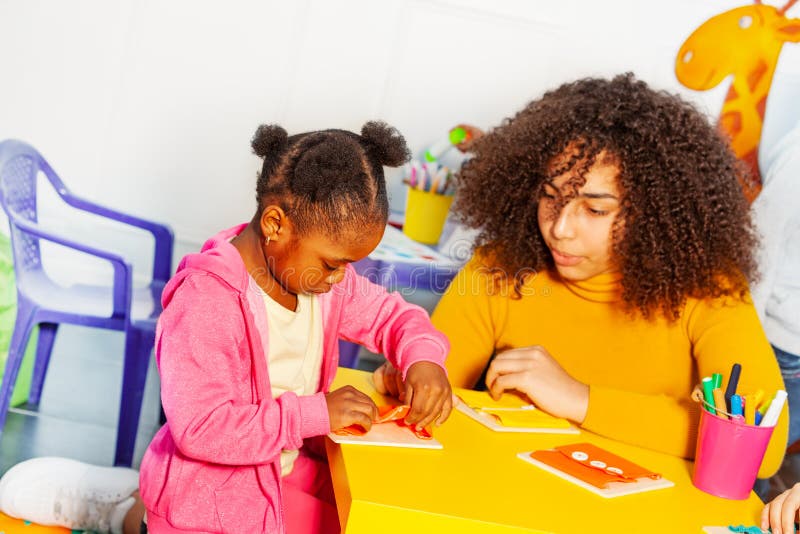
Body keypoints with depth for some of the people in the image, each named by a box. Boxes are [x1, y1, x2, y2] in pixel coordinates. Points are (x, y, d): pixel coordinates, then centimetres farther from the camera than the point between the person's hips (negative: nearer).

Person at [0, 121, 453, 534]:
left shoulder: (328, 277, -4)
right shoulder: (206, 301, -28)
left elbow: (389, 314, 10)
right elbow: (200, 429, -31)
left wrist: (422, 359, -12)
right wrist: (317, 412, -28)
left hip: (287, 467, 9)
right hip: (211, 494, -8)